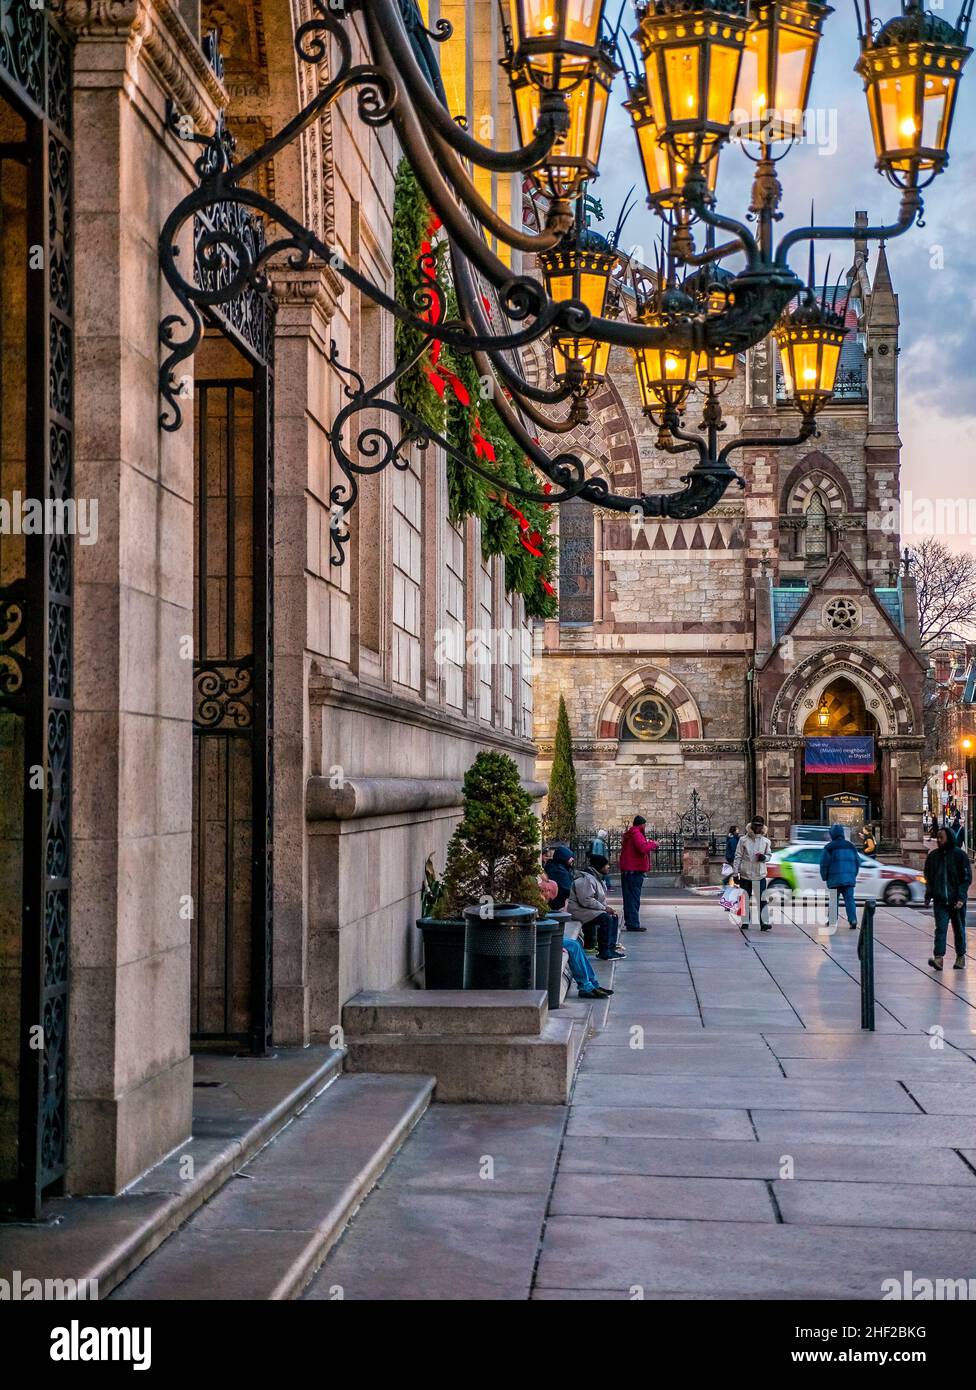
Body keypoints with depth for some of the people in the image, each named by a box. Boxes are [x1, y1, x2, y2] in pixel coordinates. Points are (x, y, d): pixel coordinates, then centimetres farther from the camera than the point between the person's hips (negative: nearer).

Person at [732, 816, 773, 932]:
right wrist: (735, 873, -3)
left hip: (760, 875, 0)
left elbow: (769, 855, 13)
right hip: (745, 875, 0)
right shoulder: (743, 840, -2)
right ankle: (745, 923, 15)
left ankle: (764, 923, -9)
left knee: (762, 900, -7)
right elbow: (738, 857, 0)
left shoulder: (765, 841, 3)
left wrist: (764, 858, -12)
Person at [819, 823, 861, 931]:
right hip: (849, 879, 3)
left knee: (834, 900, 7)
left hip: (835, 879, -3)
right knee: (849, 899, 2)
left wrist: (824, 877, 4)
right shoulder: (850, 846, 10)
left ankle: (832, 921, 11)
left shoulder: (829, 847, -5)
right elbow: (857, 862, 14)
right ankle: (853, 920, -10)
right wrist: (854, 875, 23)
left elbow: (824, 864, -8)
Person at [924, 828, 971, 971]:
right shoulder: (933, 856, 8)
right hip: (940, 900, 2)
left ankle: (961, 957, 22)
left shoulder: (960, 855, -3)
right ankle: (938, 957, -18)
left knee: (959, 930, 9)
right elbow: (928, 877, 16)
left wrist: (961, 898, -13)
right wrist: (928, 896, 7)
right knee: (940, 928, -10)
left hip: (957, 901, -2)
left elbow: (967, 878, -4)